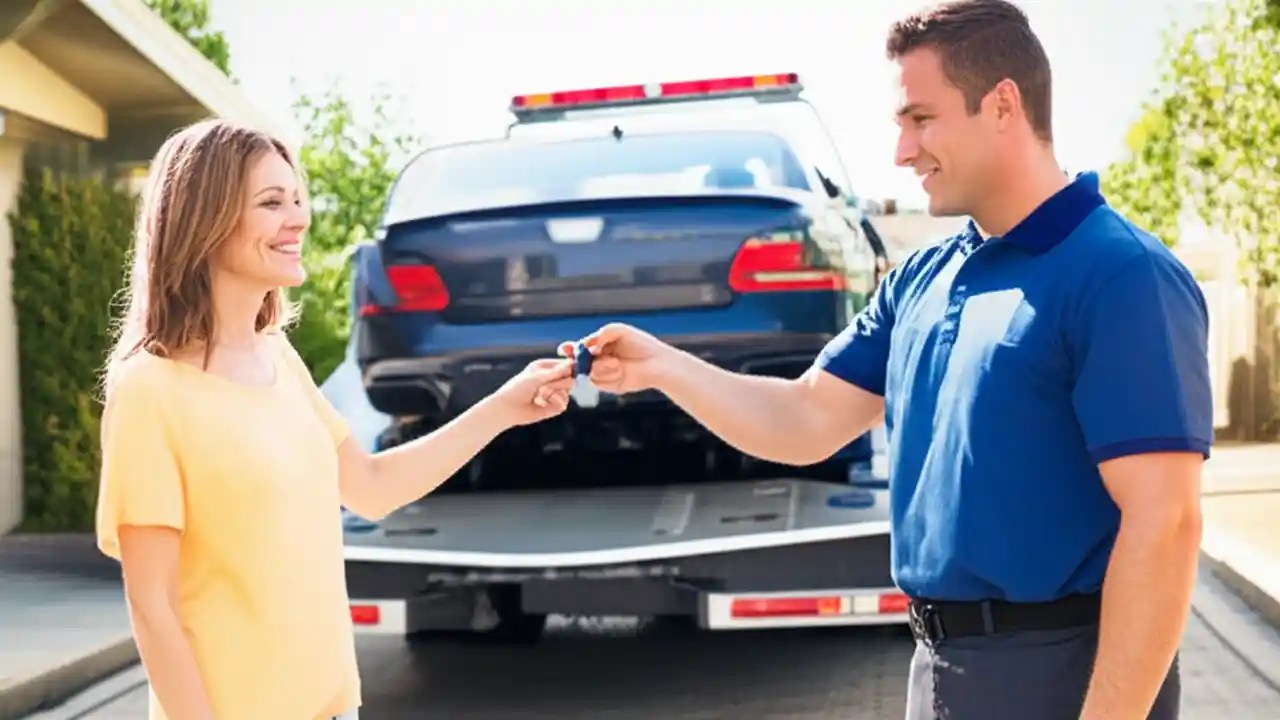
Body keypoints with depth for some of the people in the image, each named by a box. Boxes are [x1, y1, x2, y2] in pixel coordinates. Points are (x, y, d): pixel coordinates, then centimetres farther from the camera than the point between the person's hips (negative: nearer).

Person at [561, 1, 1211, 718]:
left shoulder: (1122, 277, -16)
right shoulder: (922, 281, 9)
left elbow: (1162, 523, -21)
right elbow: (809, 423, 12)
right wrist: (661, 366, 0)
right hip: (941, 662, 8)